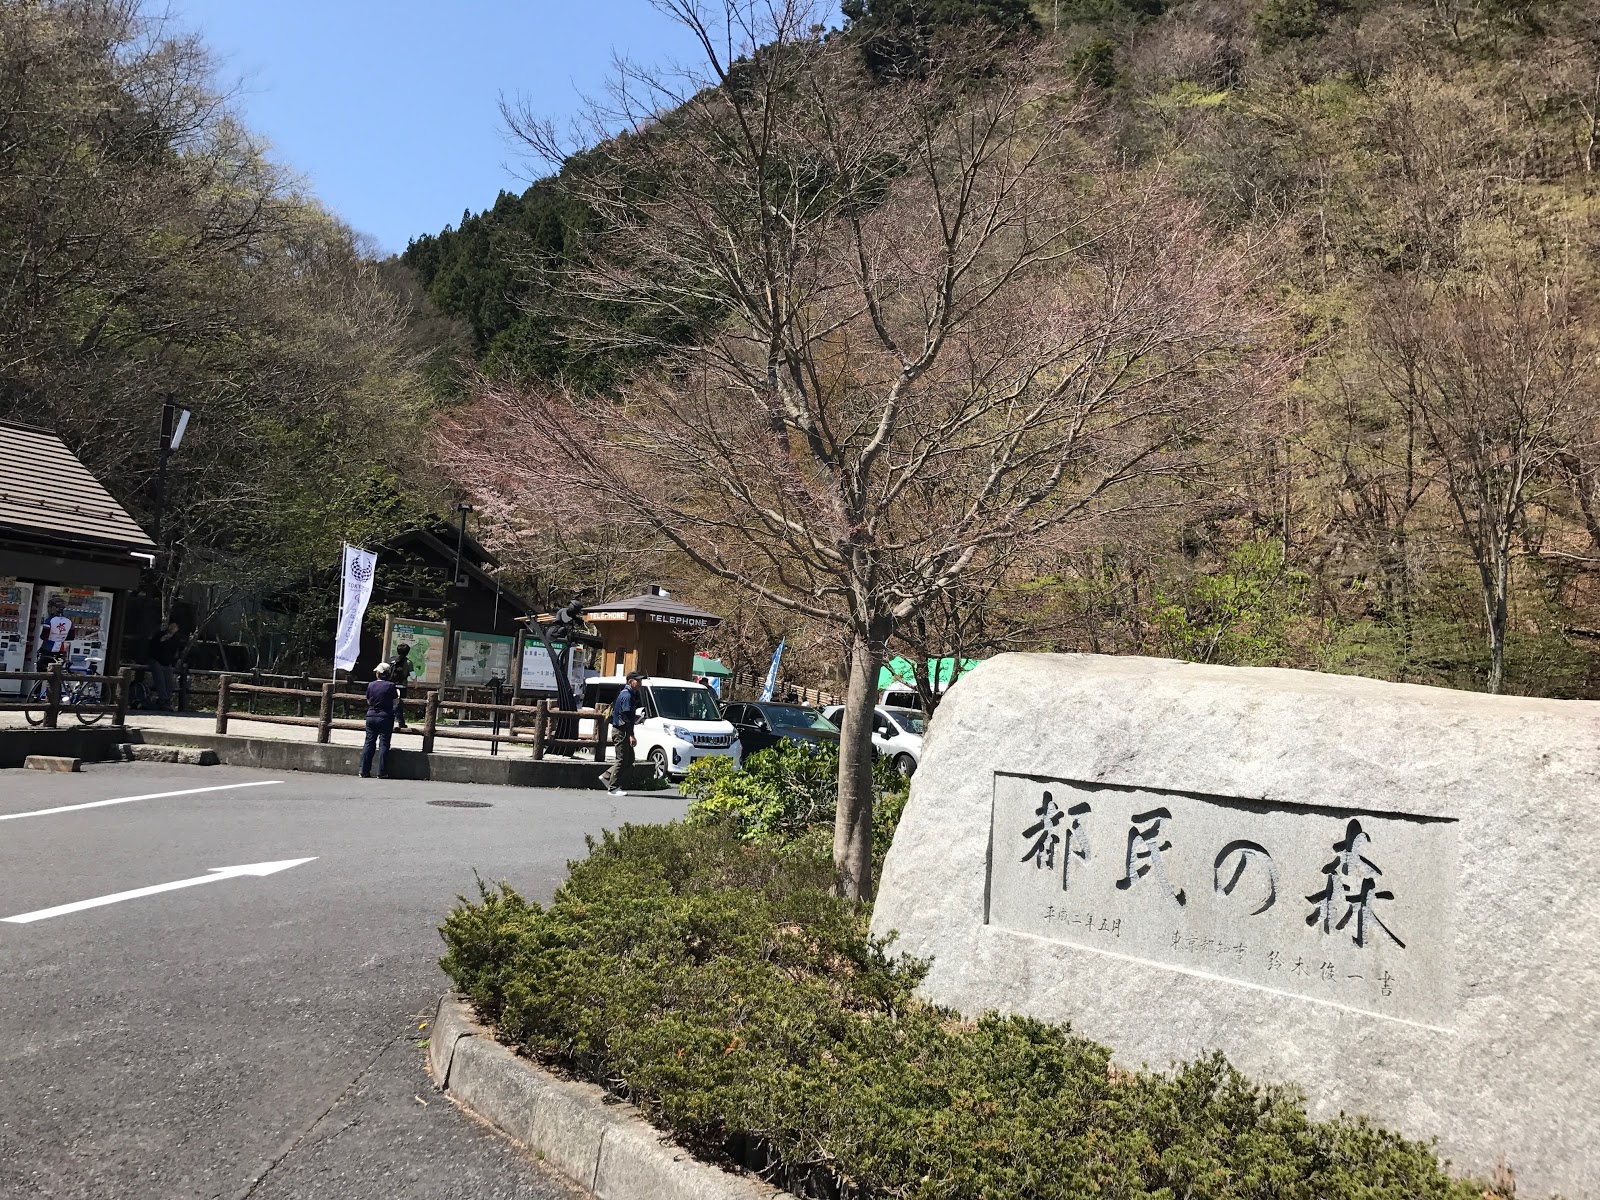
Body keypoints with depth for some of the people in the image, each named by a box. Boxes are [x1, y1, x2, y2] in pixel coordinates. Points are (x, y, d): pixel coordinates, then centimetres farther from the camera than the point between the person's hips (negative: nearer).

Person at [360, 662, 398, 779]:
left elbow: (368, 701, 9)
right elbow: (395, 701, -2)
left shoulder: (371, 685, -1)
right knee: (384, 744, 1)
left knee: (369, 743, 9)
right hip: (385, 717, -3)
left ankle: (364, 771, 9)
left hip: (371, 716, 3)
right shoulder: (390, 686, -10)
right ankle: (382, 772, 0)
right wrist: (398, 693, 17)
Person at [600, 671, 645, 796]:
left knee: (629, 759, 13)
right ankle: (613, 788, 0)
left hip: (621, 730, 10)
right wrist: (631, 735, -24)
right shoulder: (627, 696, -15)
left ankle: (606, 776, 18)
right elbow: (626, 717, -22)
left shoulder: (628, 694, 16)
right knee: (622, 760, -5)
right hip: (621, 731, -10)